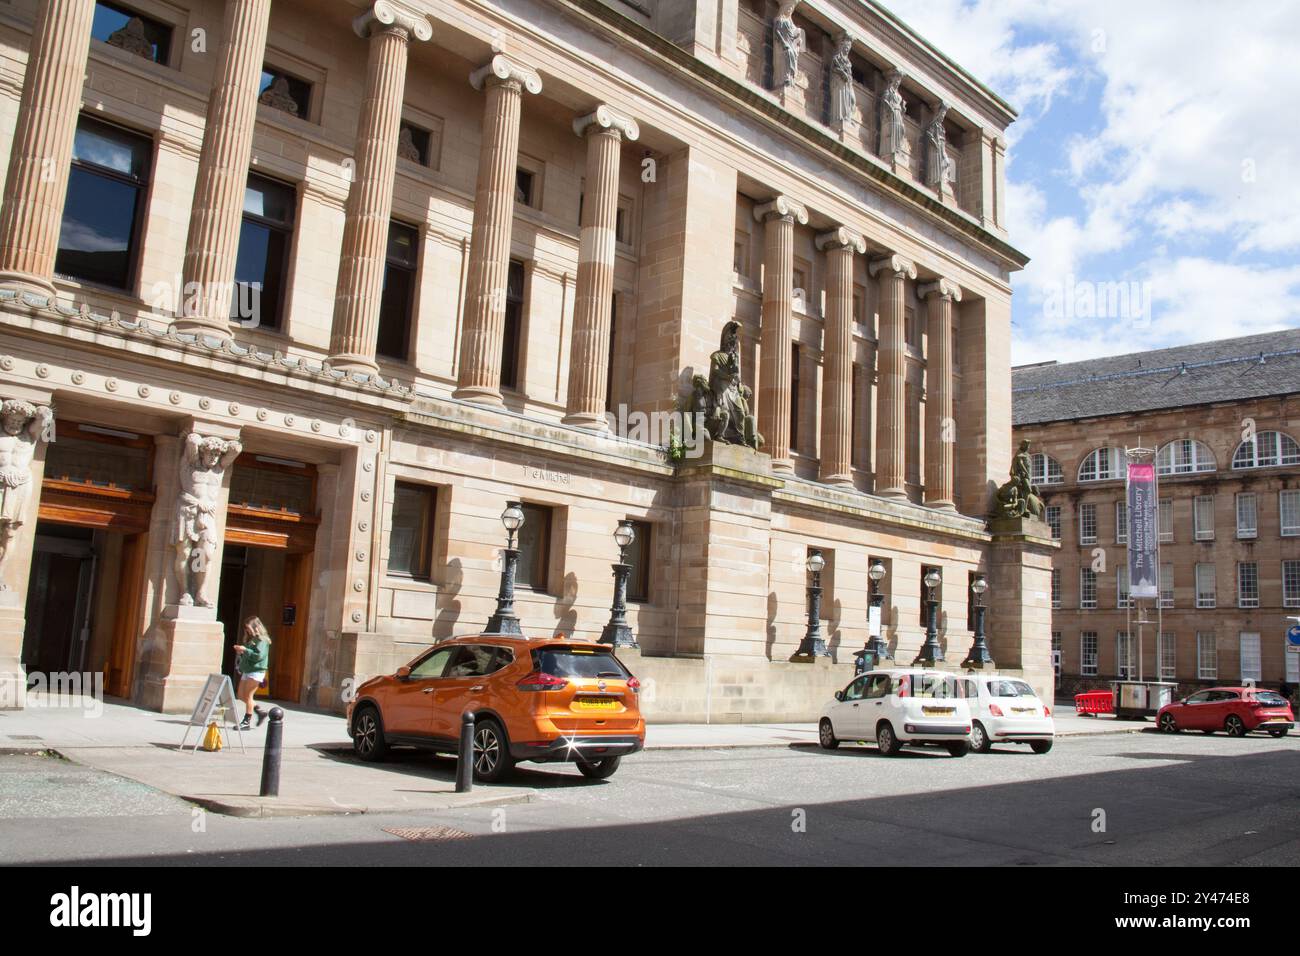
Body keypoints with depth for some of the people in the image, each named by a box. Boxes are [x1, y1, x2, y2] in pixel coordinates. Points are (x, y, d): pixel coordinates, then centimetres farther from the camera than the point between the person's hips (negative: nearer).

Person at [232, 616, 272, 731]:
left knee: (248, 696, -7)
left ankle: (247, 722, -1)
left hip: (256, 671, -9)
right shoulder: (251, 639, 16)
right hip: (247, 671, 10)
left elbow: (259, 655, -22)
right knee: (241, 695, 10)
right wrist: (241, 652, 3)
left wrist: (245, 650, -19)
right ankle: (260, 712, 21)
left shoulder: (262, 640, -11)